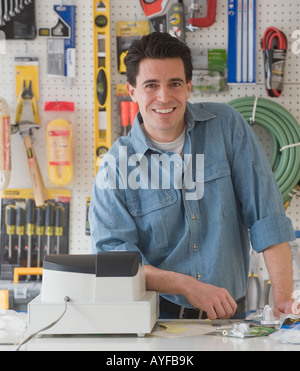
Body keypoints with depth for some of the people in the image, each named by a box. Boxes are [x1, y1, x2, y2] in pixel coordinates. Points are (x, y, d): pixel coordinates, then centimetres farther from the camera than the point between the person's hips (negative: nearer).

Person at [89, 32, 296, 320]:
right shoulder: (116, 167, -1)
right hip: (154, 316, -2)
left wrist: (282, 297, -10)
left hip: (227, 315, 2)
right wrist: (187, 285, -22)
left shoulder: (225, 125, 3)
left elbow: (266, 214, 0)